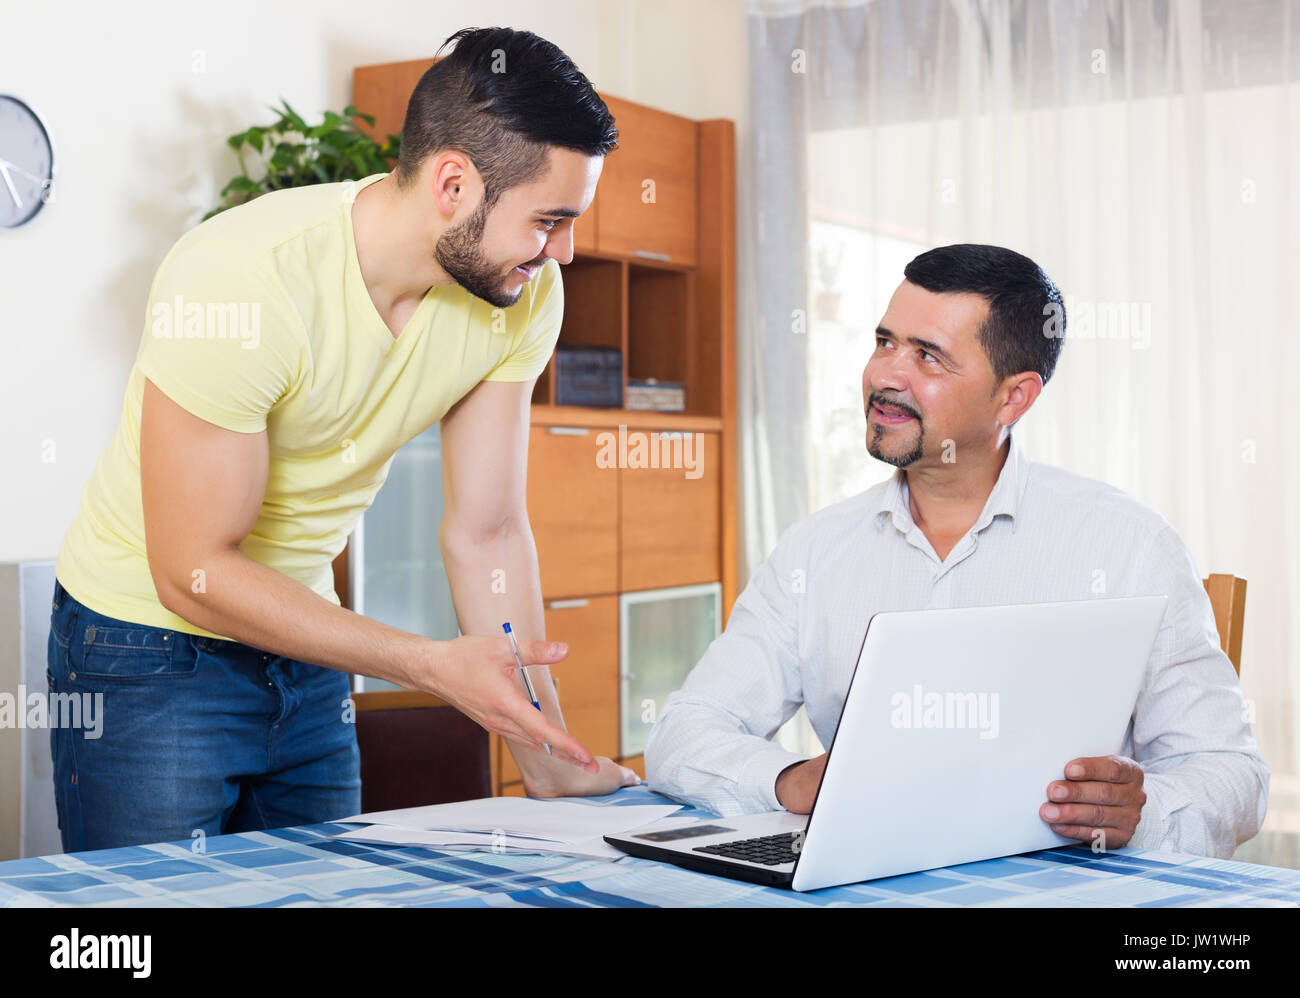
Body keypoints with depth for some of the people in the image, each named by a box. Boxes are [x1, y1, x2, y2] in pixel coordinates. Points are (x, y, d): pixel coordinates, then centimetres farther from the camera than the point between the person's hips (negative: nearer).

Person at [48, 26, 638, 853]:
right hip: (153, 650, -5)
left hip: (307, 646, 6)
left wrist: (547, 762, -9)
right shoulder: (238, 285, -29)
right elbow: (193, 573, -26)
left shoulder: (524, 294, -12)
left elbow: (486, 532, -6)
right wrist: (434, 664, -31)